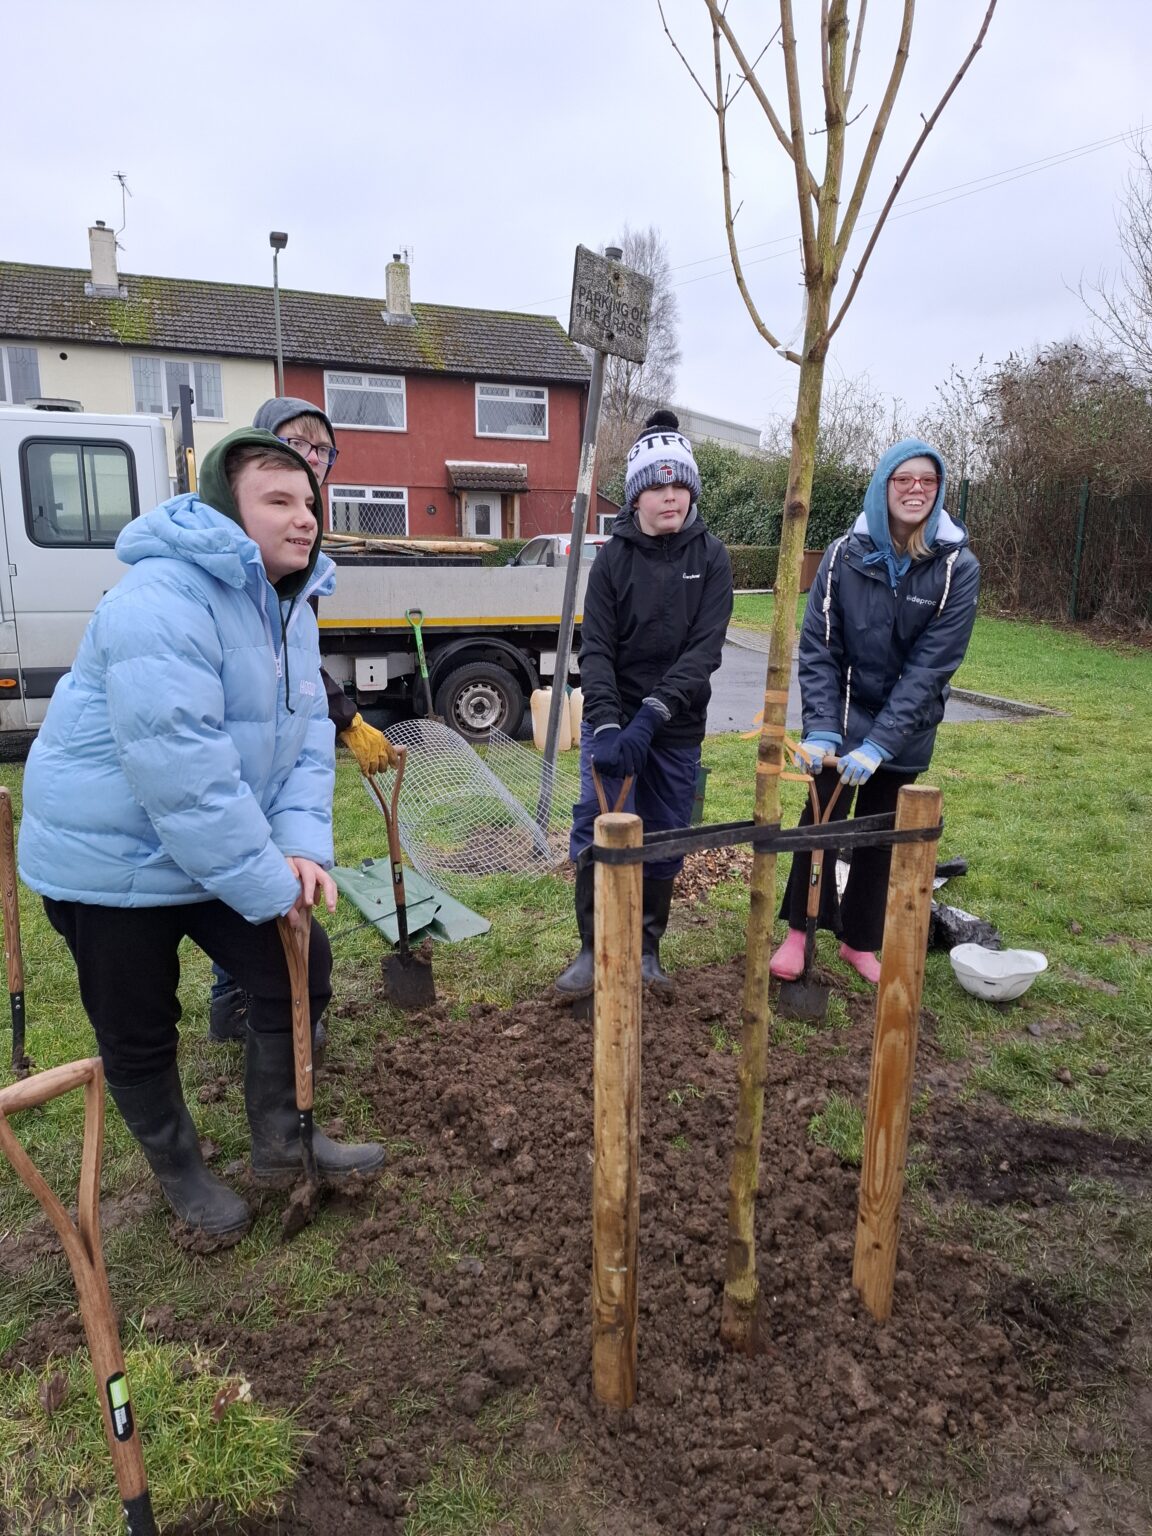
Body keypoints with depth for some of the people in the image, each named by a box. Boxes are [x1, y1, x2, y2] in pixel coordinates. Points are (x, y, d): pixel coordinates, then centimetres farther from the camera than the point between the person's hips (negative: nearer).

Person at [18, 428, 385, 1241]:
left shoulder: (293, 608, 2)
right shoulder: (162, 601, -27)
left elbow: (308, 736, -1)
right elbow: (180, 769, -33)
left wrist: (302, 846, -16)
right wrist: (267, 883, -27)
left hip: (229, 853, 8)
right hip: (113, 859, -8)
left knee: (302, 970, 9)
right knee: (141, 1033, 9)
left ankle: (282, 1140, 30)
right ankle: (182, 1173, 36)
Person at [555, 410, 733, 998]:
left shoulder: (711, 557, -3)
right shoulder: (614, 556, -3)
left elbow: (704, 648, -13)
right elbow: (595, 647, -9)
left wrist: (652, 714, -25)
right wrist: (607, 724, -24)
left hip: (677, 723, 1)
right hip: (613, 714, -1)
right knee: (598, 826, -11)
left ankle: (647, 947, 26)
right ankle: (593, 948, 4)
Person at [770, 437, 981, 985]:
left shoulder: (958, 567, -12)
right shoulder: (844, 555, -10)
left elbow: (932, 664, -16)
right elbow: (817, 649, -10)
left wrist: (879, 743, -24)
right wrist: (820, 729, -22)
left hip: (905, 729, 1)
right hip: (843, 717, 0)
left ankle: (860, 941, 28)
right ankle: (798, 931, 20)